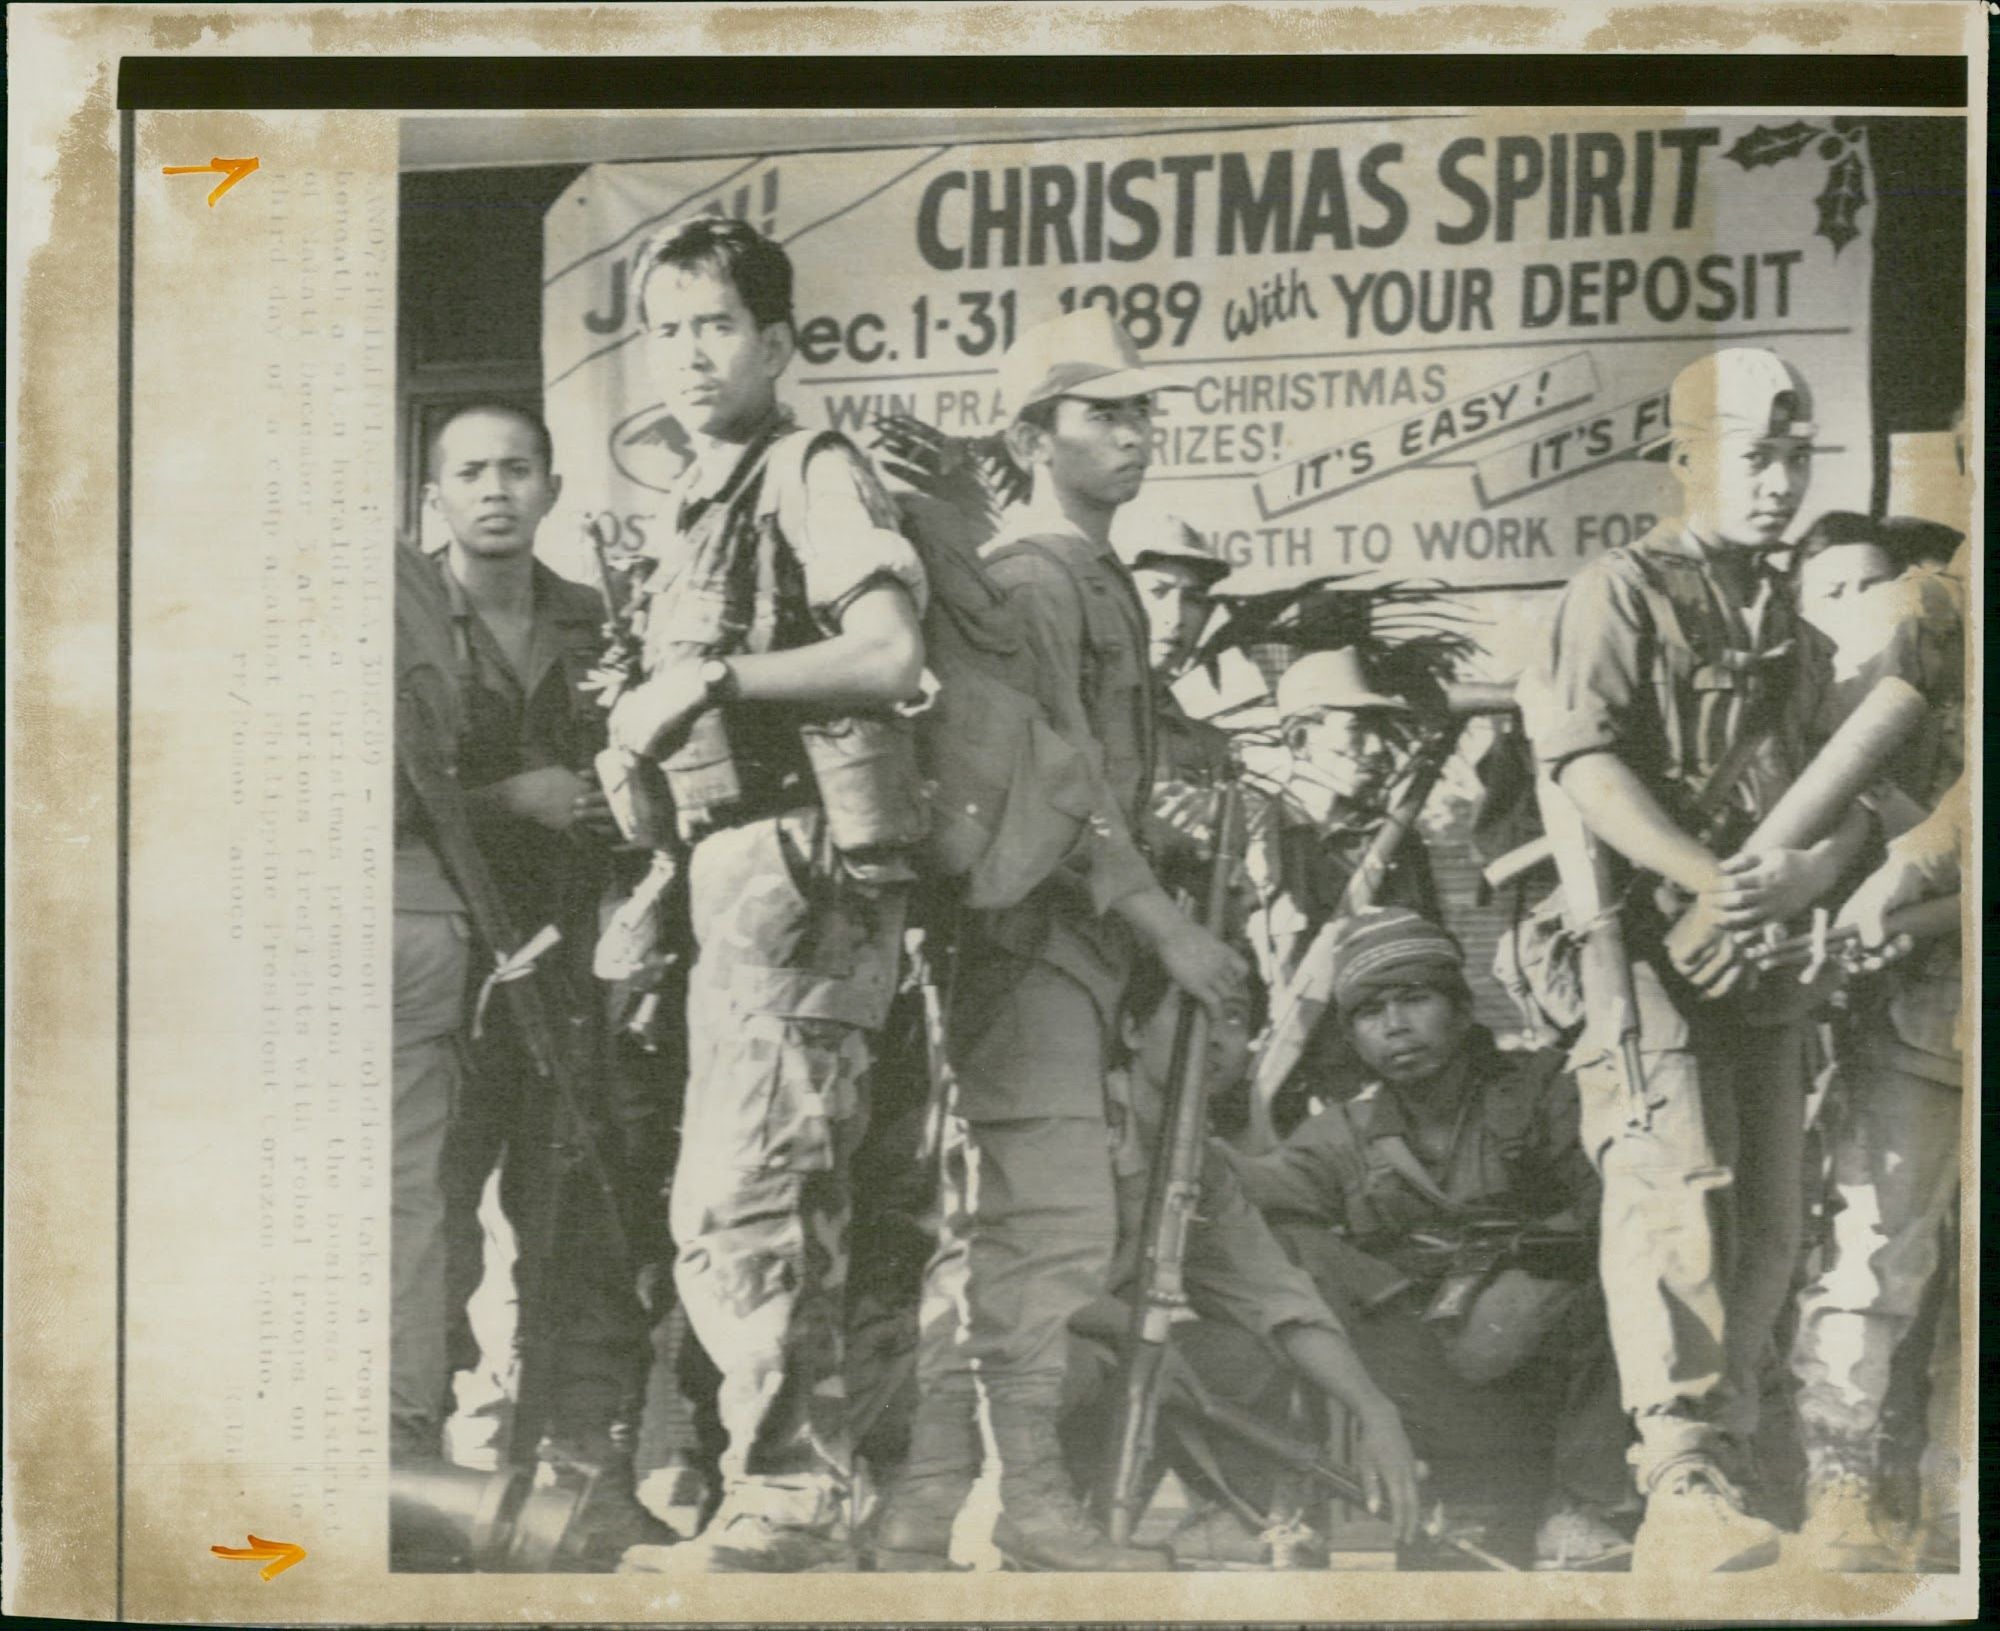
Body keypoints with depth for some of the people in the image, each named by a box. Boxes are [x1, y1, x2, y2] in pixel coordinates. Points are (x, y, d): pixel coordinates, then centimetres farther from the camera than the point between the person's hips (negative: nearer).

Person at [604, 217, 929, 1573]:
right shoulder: (702, 510, 21)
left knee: (741, 1204, -13)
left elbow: (891, 654, -20)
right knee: (753, 1209, 14)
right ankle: (800, 1501, 23)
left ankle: (786, 1508, -7)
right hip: (739, 875, 10)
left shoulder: (813, 471, -5)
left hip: (804, 864, -10)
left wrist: (711, 674, -17)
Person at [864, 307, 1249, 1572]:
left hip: (1077, 938, 10)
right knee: (1054, 1220, -10)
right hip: (1029, 936, -10)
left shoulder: (1102, 581, 22)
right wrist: (1167, 926, -20)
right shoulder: (1030, 580, -10)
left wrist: (1148, 925, 16)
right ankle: (1033, 1501, -5)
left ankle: (929, 1497, 14)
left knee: (989, 1220, 9)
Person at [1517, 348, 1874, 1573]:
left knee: (1769, 1225, 5)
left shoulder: (1795, 632, 21)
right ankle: (1684, 1484, -27)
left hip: (1768, 962, 7)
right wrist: (1711, 881, -24)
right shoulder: (1623, 592, 1)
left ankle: (1723, 1461, 14)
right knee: (1678, 1194, -21)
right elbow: (1584, 763, -13)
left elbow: (1853, 793, 12)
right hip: (1648, 942, -7)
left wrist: (1808, 877, -11)